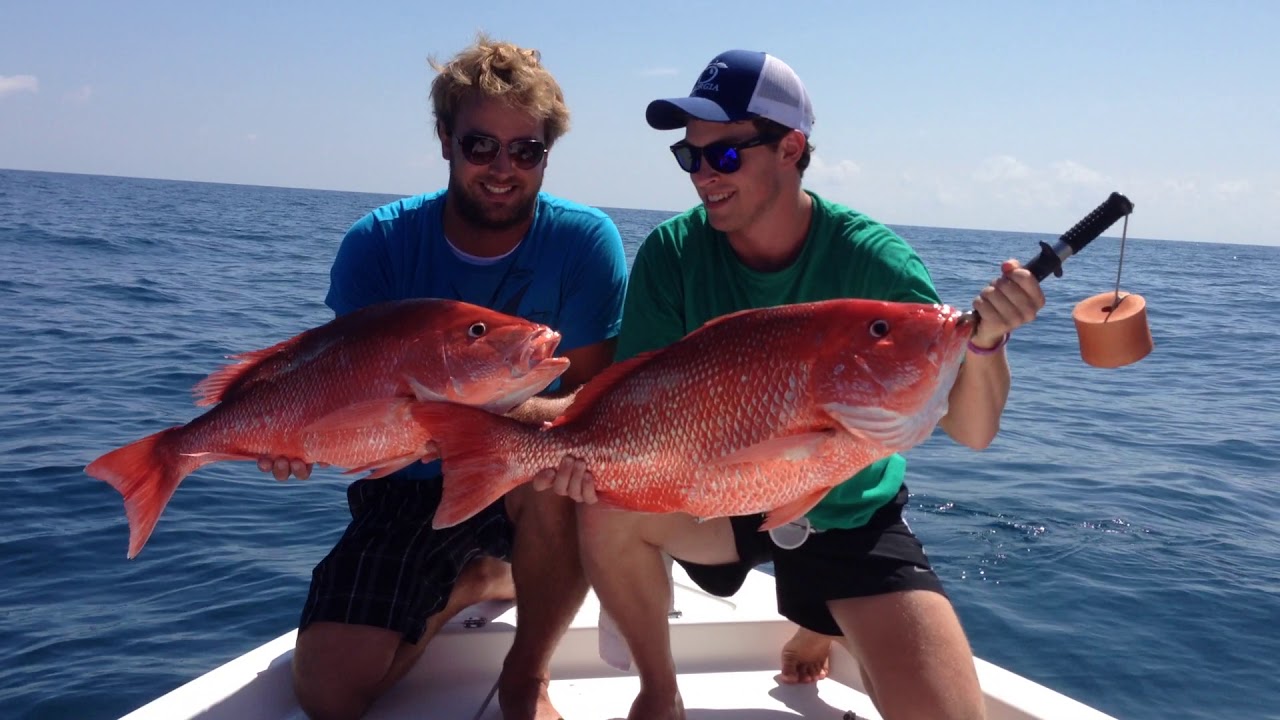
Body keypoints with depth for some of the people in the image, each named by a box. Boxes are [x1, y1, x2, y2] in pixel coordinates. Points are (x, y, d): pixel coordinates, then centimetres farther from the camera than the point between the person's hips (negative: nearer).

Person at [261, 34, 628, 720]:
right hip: (413, 485, 2)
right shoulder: (378, 243, -11)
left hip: (532, 478, -1)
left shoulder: (584, 240, -14)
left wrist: (525, 413, -40)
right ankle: (474, 579, 21)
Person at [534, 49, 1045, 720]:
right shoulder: (672, 253, -15)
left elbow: (969, 430, -20)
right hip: (719, 497, 1)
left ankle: (824, 633, 20)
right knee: (607, 503, -30)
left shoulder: (871, 259, -19)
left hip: (851, 515, 0)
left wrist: (983, 340, -41)